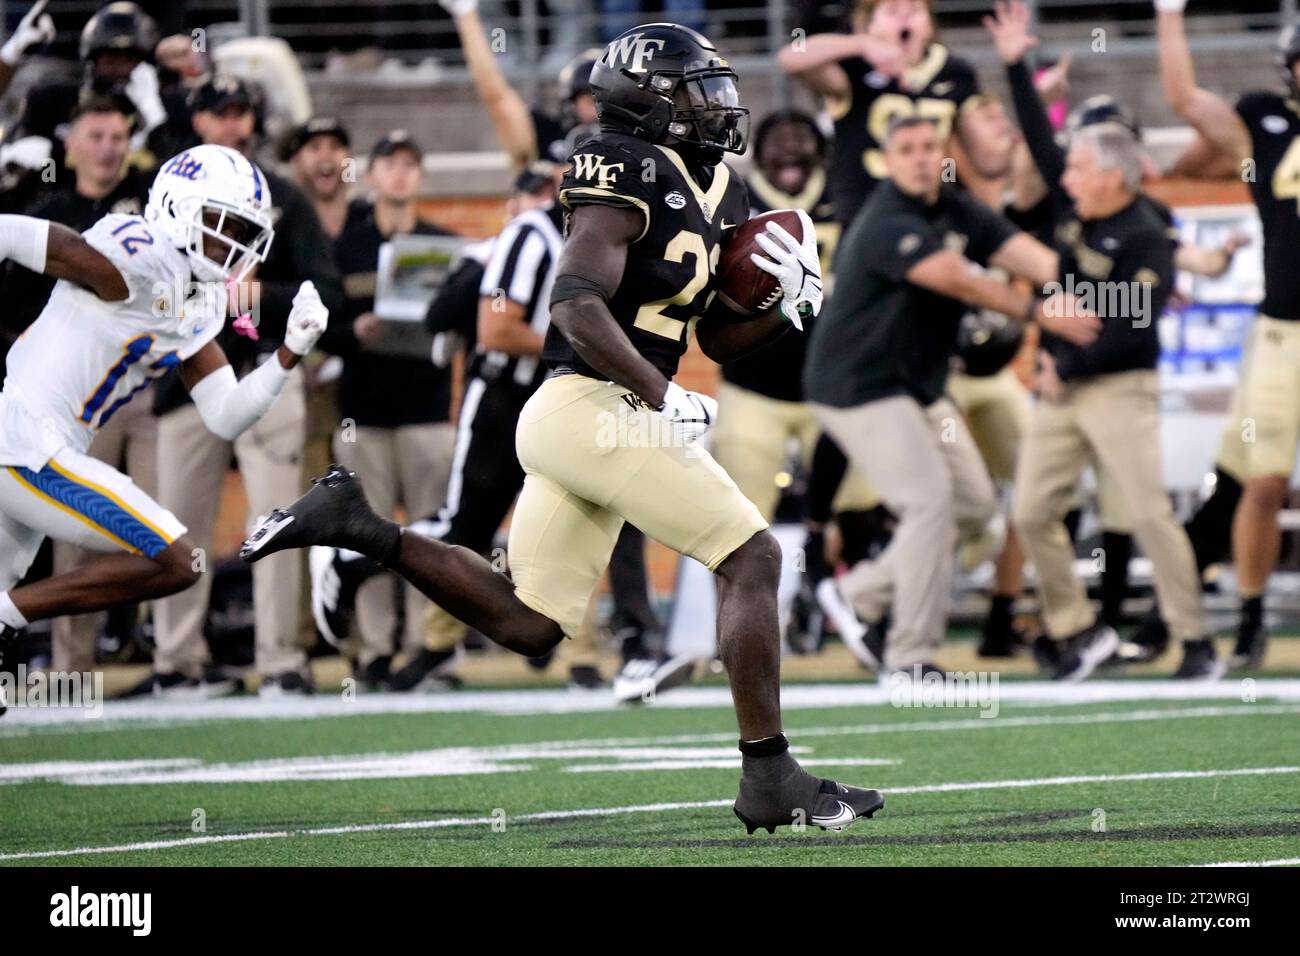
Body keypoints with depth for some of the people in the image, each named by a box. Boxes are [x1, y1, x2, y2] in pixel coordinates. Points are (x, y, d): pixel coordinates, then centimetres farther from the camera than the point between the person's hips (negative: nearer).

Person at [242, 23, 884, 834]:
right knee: (754, 557, -7)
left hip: (566, 416, 10)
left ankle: (359, 527, 12)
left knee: (528, 627, 10)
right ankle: (770, 778, -6)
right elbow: (578, 305, -21)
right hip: (596, 408, -10)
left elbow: (720, 338, 24)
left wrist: (785, 307, 6)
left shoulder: (712, 189, 18)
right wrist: (662, 395, -25)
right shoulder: (631, 174, -10)